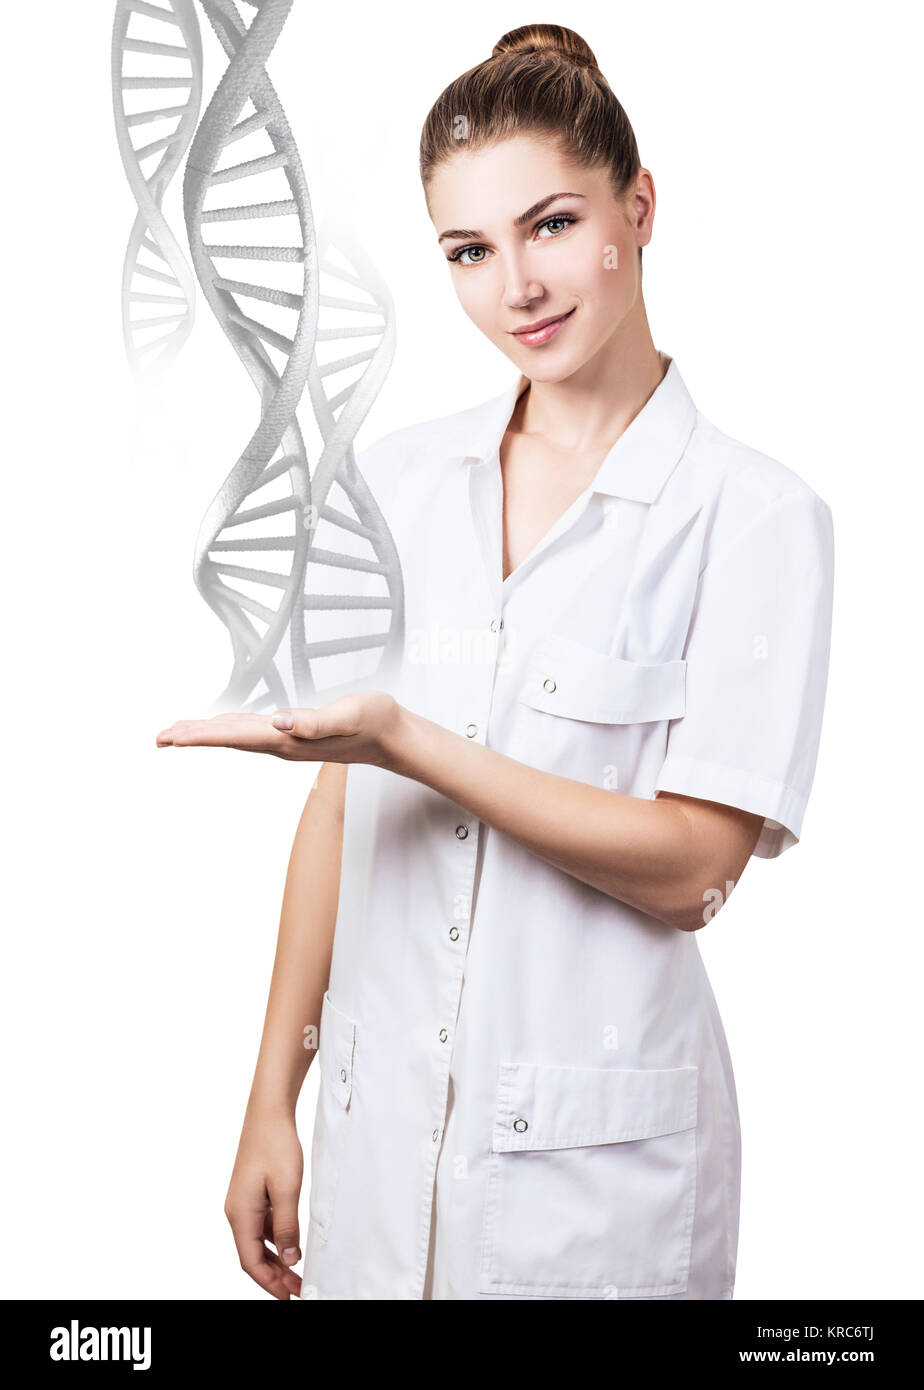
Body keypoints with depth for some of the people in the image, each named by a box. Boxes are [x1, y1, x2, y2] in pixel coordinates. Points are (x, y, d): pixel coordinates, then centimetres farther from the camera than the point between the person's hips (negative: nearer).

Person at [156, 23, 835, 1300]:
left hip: (598, 1159, -3)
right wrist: (274, 1100, 5)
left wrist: (404, 738, -23)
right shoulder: (397, 479, 3)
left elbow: (690, 869, -15)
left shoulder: (757, 517, -11)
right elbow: (338, 807, 4)